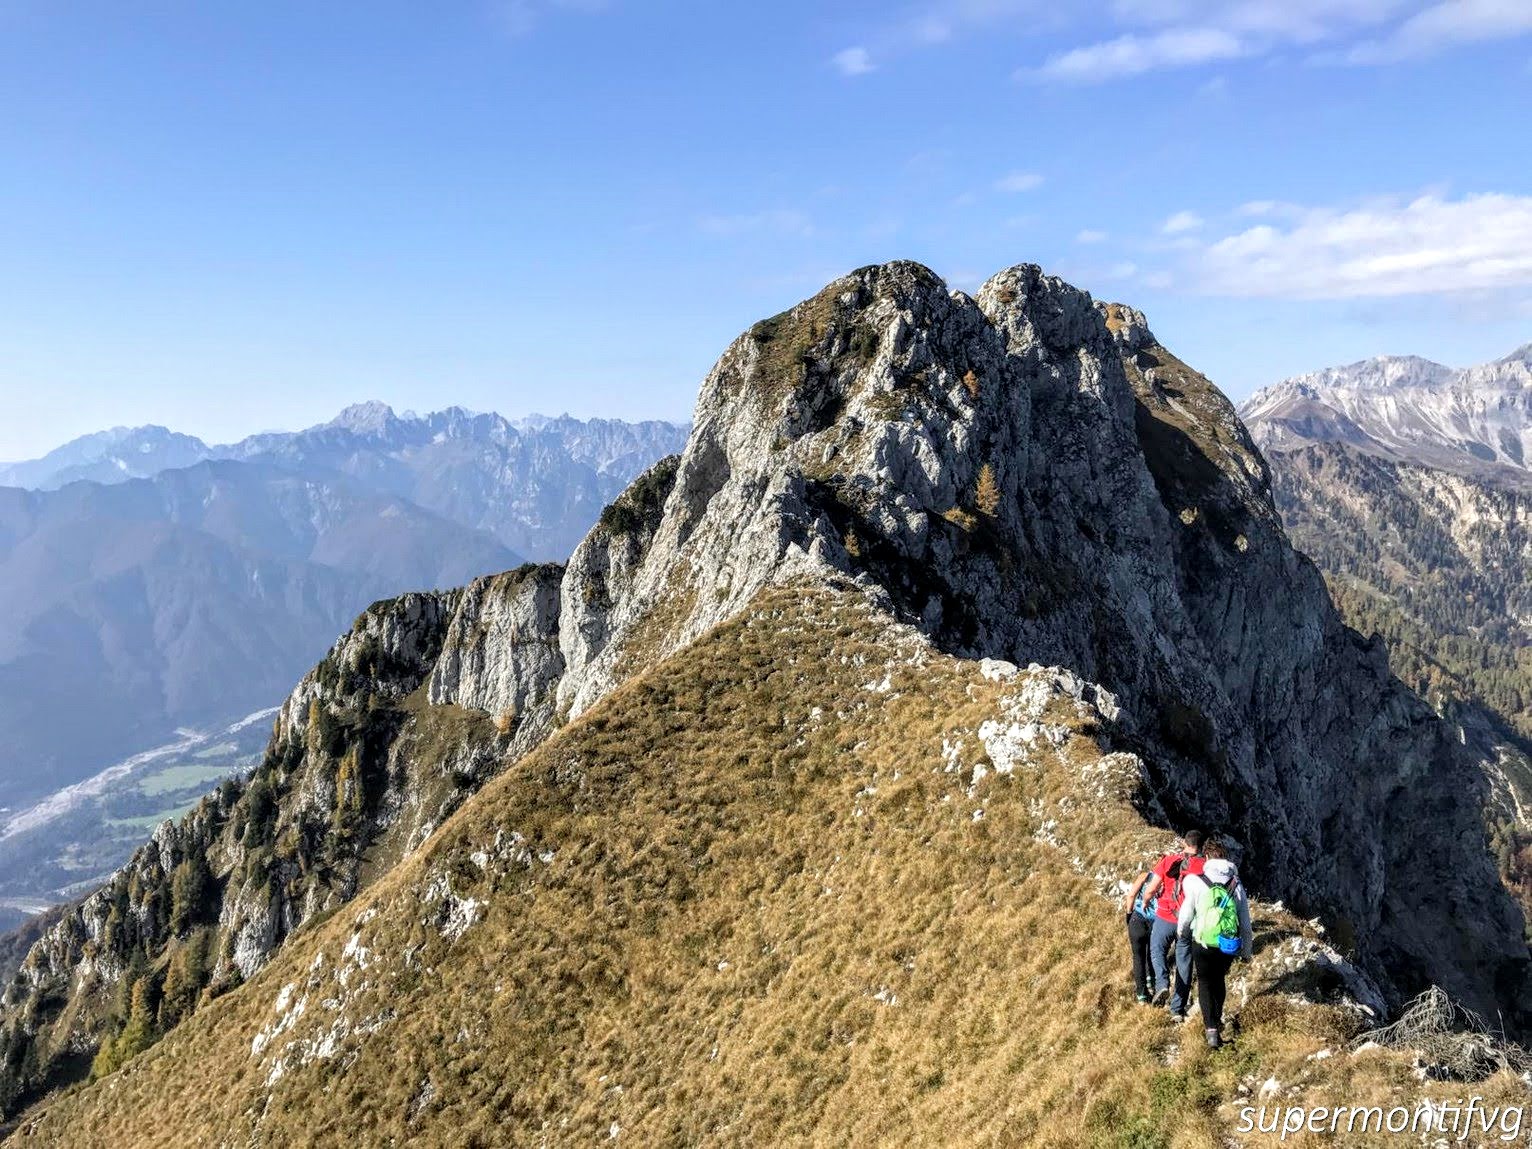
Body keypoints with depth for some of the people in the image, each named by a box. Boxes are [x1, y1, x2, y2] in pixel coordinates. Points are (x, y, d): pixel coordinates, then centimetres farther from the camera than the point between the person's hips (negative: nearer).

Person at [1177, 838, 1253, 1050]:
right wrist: (1246, 951, 15)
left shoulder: (1196, 882, -11)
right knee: (1219, 980, 26)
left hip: (1203, 944, -3)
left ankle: (1211, 1029, 1)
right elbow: (1245, 922, 4)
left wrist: (1181, 933, 19)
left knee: (1205, 982, 14)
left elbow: (1186, 914, -2)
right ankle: (1217, 1022, 39)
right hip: (1229, 946, 3)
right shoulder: (1237, 885, -2)